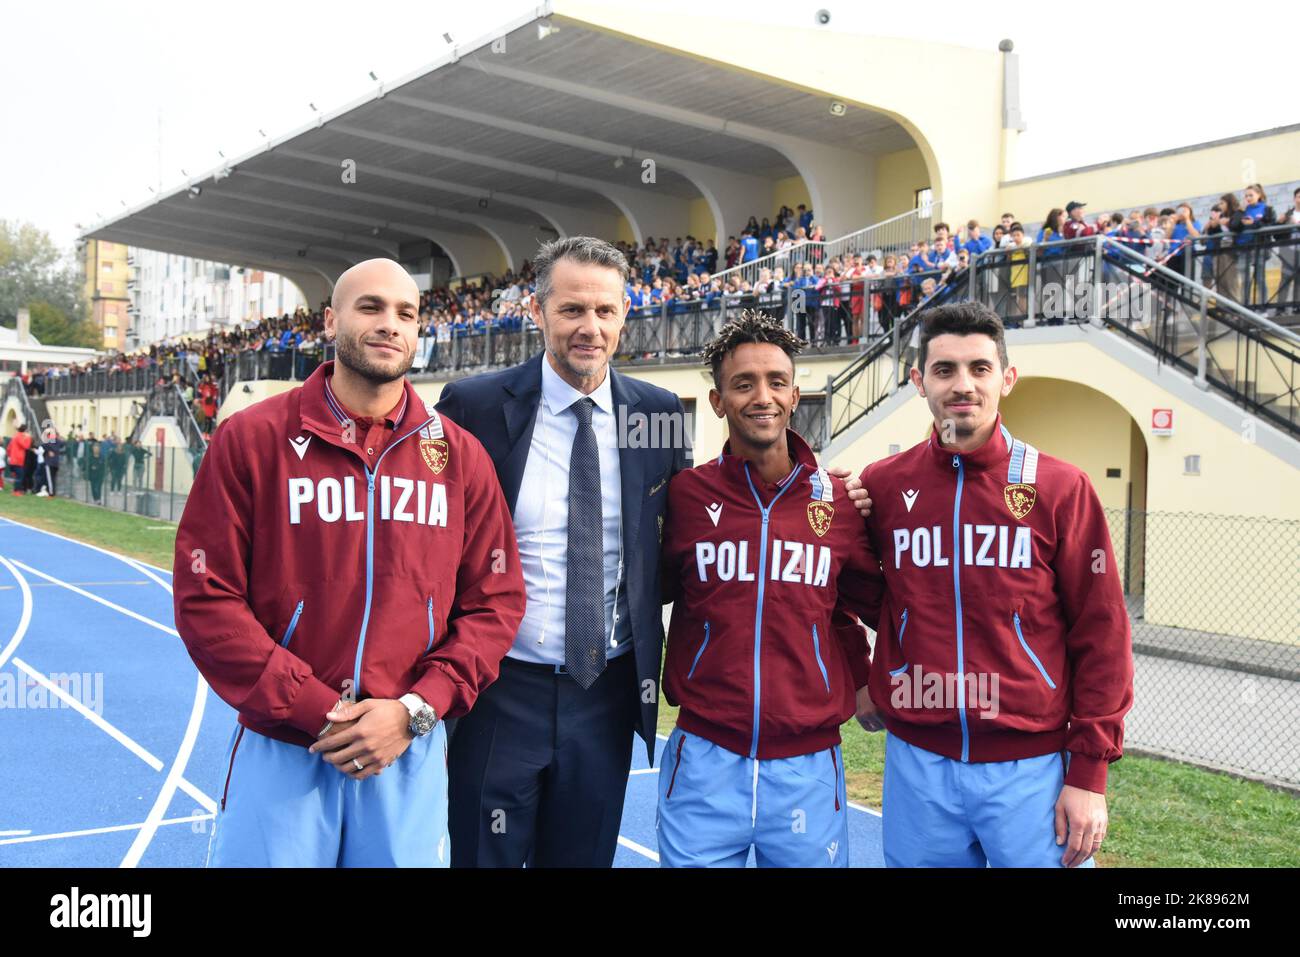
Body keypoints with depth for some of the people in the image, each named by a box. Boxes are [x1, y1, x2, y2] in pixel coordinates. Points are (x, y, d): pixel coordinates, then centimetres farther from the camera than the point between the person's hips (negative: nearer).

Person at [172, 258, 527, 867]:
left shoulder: (460, 455, 2)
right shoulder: (251, 439, -4)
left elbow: (495, 603, 3)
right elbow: (206, 599, -7)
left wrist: (414, 710, -9)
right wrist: (316, 711, -13)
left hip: (412, 755, 2)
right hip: (280, 752, -1)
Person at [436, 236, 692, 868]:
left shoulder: (660, 413, -1)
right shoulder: (474, 406, -8)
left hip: (608, 693, 3)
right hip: (499, 691, -2)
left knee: (584, 856, 18)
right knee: (483, 856, 11)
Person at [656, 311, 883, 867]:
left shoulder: (840, 502, 1)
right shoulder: (685, 494, -2)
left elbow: (874, 604, 14)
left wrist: (861, 680, 5)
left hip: (808, 769, 1)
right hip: (704, 761, -1)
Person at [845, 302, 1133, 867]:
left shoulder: (1060, 487, -4)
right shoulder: (881, 485, 1)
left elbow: (1100, 634, -3)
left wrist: (1089, 773, -5)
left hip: (1031, 770, -2)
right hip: (916, 763, 2)